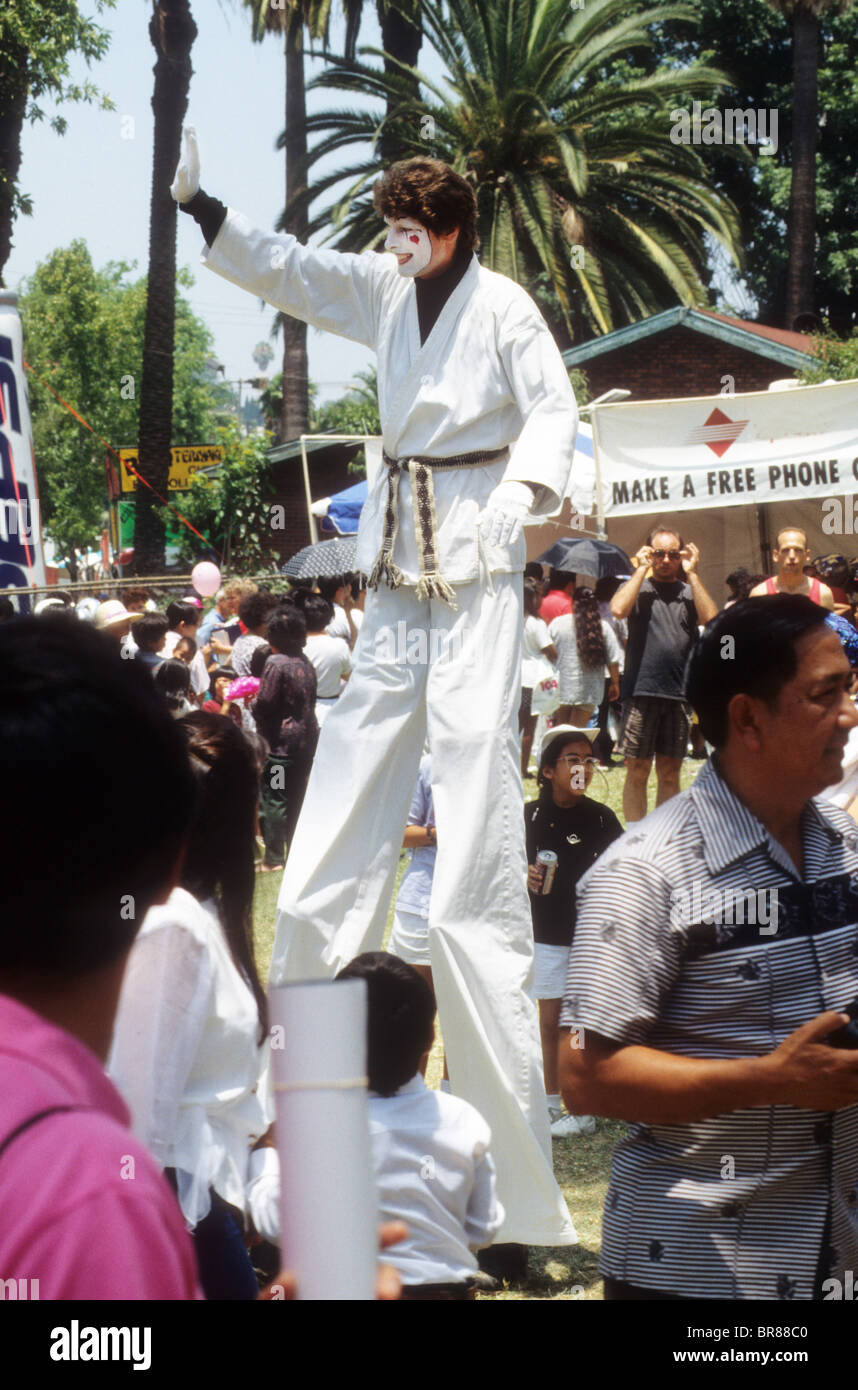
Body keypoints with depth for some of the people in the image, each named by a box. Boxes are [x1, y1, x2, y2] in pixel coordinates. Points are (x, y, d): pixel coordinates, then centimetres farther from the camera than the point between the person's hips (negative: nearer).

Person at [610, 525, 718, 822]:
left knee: (670, 773, 9)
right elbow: (618, 609, -15)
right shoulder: (638, 587, 7)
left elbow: (711, 619, -5)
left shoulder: (689, 591, 13)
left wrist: (691, 574, -3)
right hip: (641, 690, -3)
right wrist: (641, 569, -6)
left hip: (679, 693, 3)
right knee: (637, 771, -1)